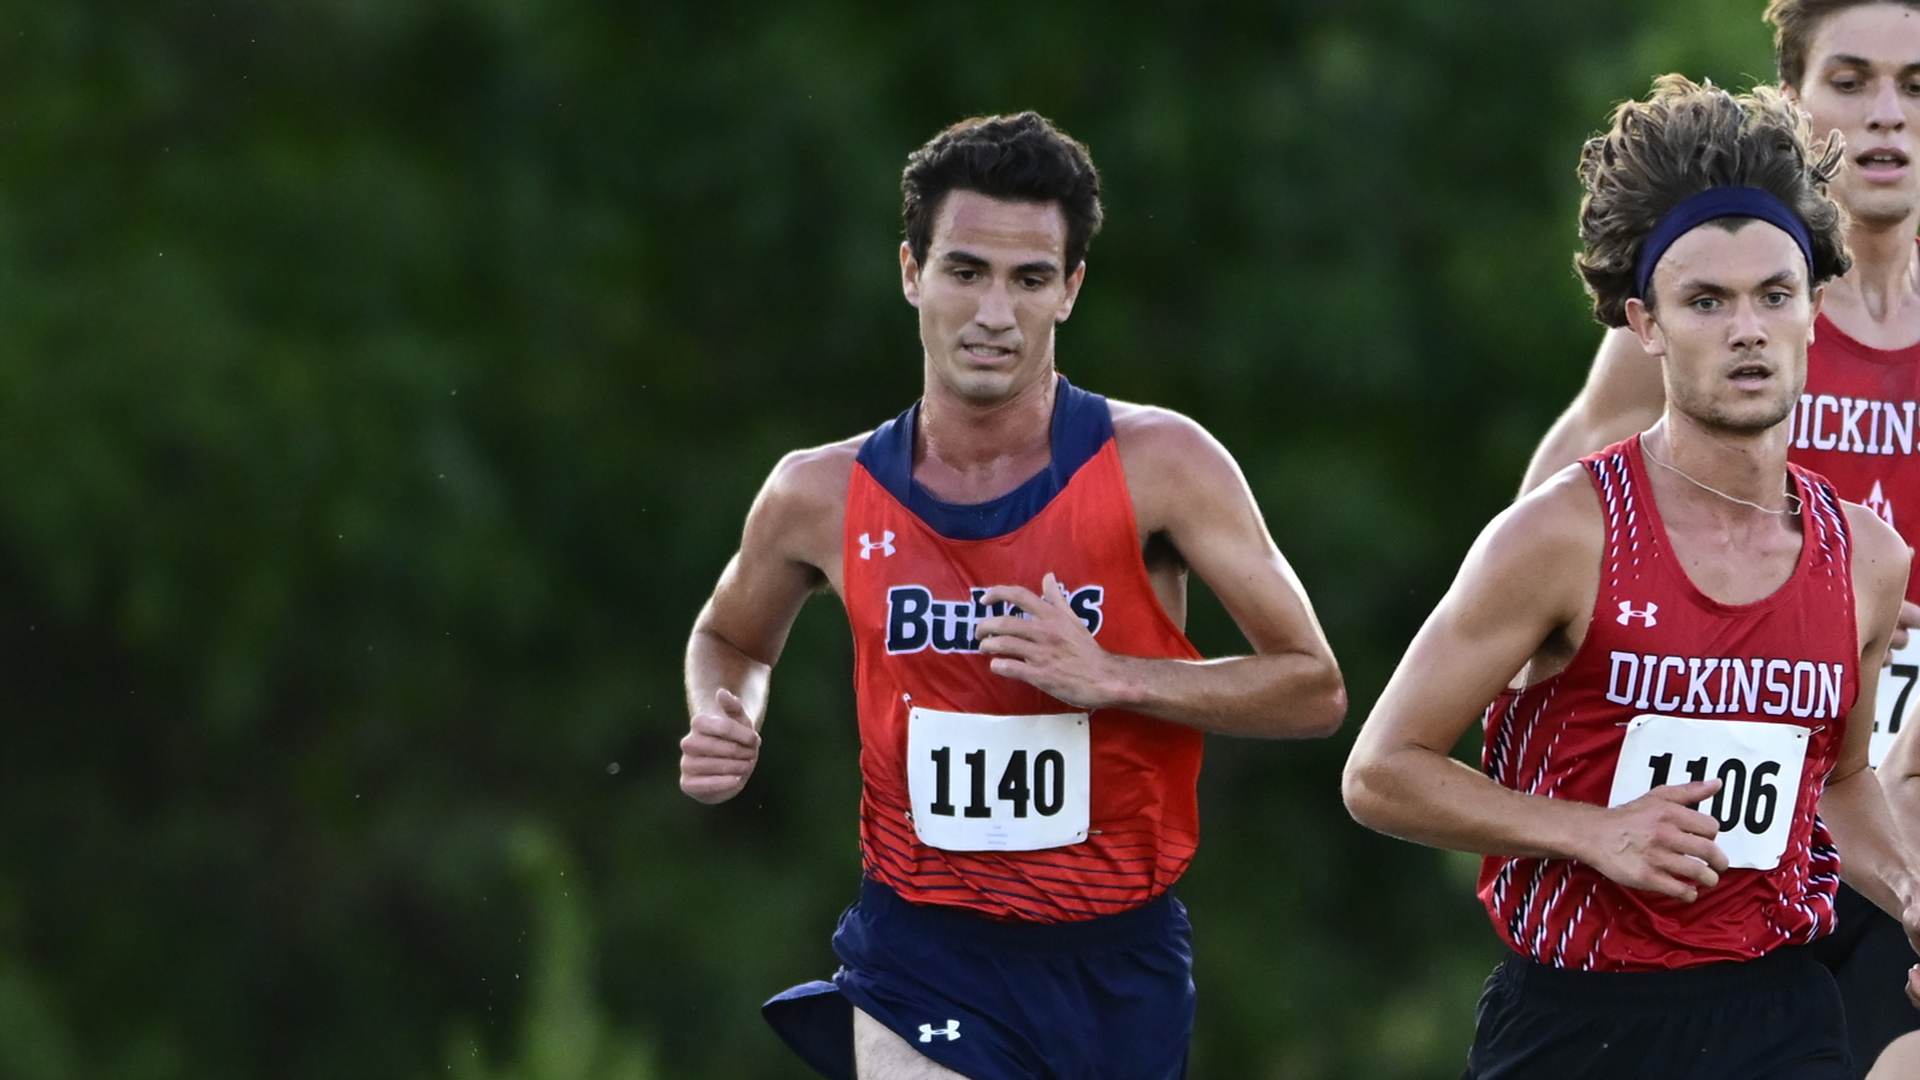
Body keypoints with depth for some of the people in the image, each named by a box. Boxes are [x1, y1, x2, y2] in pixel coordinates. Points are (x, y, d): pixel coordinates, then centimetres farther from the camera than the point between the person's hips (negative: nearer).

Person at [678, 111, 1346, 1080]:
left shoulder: (1156, 466, -9)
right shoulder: (823, 497, -3)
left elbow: (1314, 690, -8)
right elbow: (732, 638, 20)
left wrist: (1111, 678, -20)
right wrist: (724, 724, -3)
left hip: (1118, 963, 0)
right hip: (923, 968, 0)